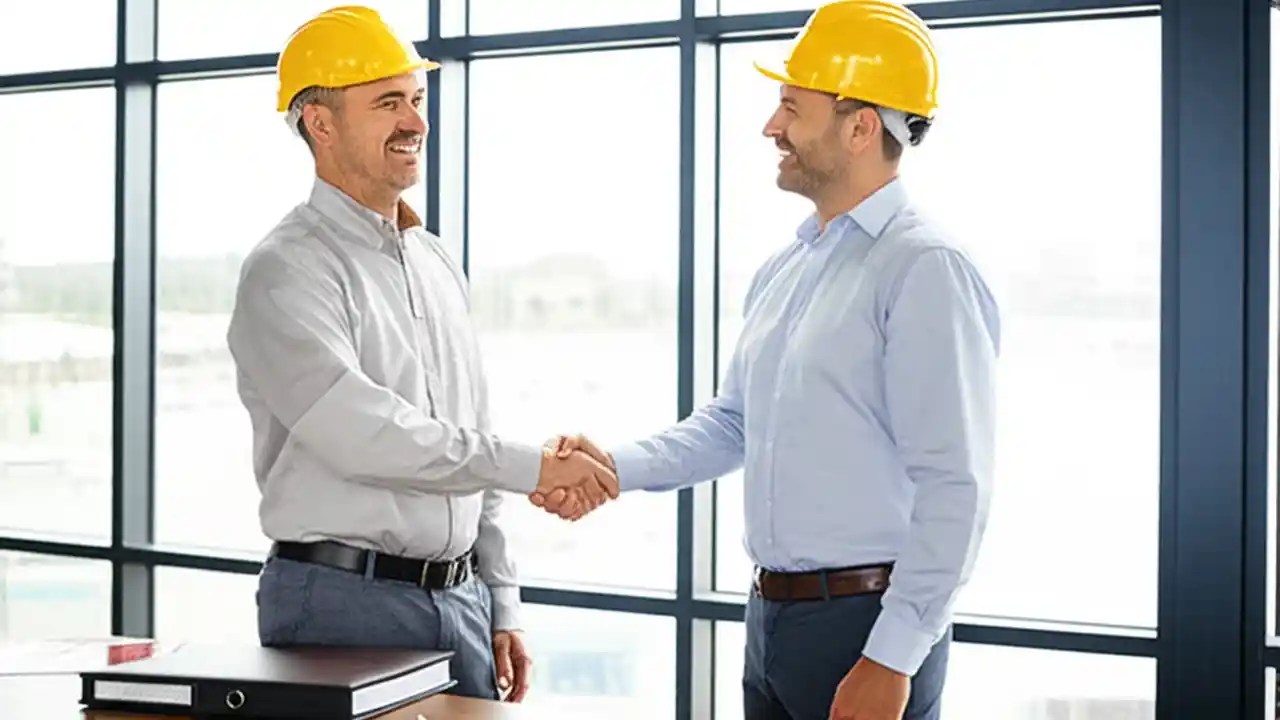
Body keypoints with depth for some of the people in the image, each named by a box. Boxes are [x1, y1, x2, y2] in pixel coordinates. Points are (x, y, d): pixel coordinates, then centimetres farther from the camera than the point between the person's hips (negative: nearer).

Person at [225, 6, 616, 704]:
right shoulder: (287, 271, -11)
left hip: (460, 601, 7)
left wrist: (500, 606, 14)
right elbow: (361, 434, -23)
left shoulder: (437, 264, 13)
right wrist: (530, 466, -21)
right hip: (342, 607, -6)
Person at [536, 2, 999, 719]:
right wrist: (616, 466, 2)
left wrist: (891, 661, -19)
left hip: (869, 626, -7)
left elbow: (954, 488, -18)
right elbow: (731, 423, 17)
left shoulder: (925, 270, -14)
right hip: (771, 617, 8)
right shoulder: (783, 270, 12)